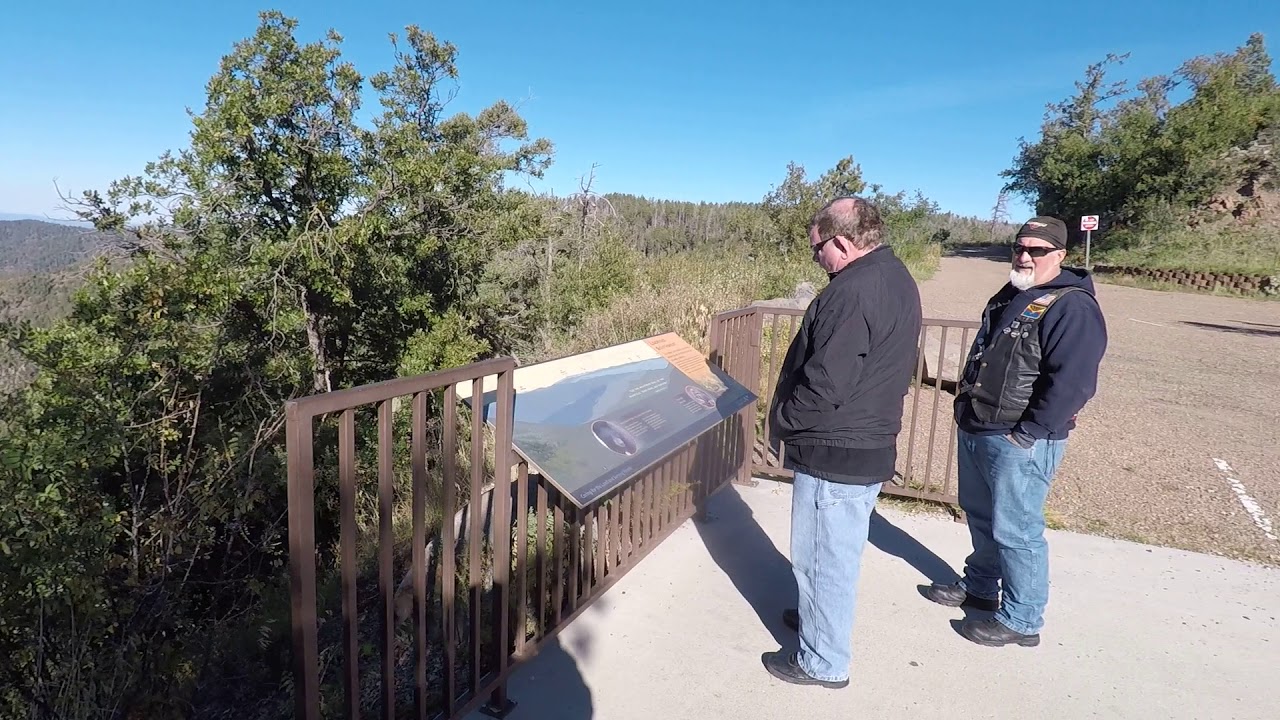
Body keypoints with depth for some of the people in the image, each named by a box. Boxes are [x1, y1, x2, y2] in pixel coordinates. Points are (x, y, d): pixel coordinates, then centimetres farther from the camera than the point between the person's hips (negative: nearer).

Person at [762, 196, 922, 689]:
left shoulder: (852, 292, -25)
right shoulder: (898, 279, 8)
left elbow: (825, 383, -26)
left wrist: (782, 421, -11)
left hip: (835, 452, -10)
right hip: (873, 442, 10)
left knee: (824, 557, 6)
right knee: (837, 552, 26)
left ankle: (823, 662, 22)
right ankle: (819, 617, 45)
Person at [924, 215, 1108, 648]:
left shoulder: (1072, 307, -16)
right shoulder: (1010, 296, 13)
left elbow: (1072, 384, -24)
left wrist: (1025, 435, -22)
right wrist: (968, 411, 15)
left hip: (1019, 444, -9)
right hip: (974, 431, 9)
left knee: (1014, 531, 0)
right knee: (980, 515, 21)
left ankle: (1021, 620, 16)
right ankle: (979, 587, 40)